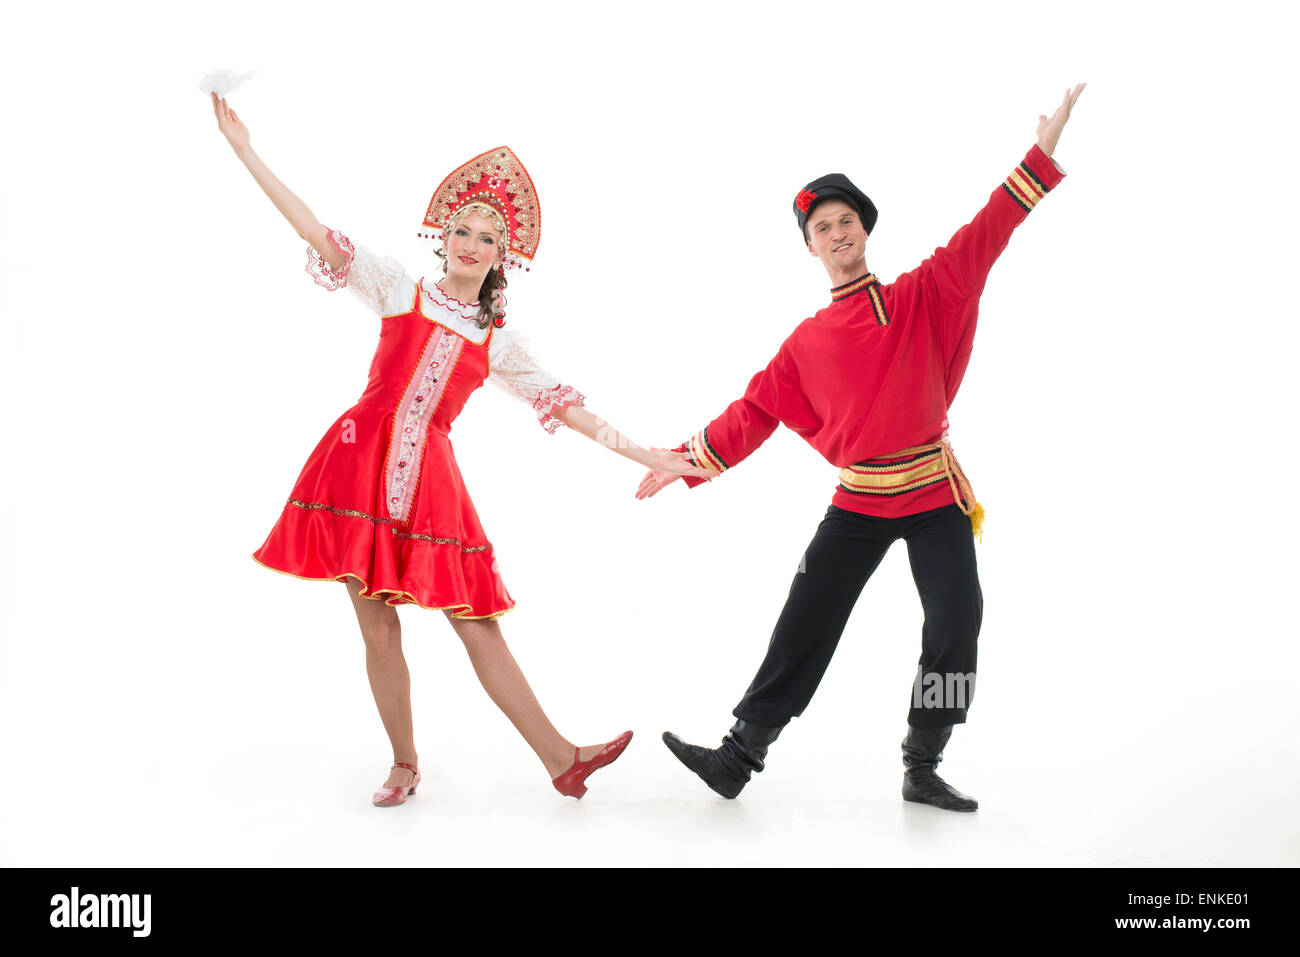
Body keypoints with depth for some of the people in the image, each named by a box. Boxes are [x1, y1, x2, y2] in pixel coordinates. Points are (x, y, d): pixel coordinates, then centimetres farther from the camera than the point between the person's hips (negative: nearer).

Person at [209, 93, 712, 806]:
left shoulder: (499, 340, 11)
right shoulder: (400, 290, 6)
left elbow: (564, 407, 11)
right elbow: (319, 234, 2)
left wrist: (645, 455, 6)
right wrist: (245, 151, -2)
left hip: (429, 479, 1)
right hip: (361, 462, -1)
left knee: (477, 625, -1)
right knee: (378, 629, 1)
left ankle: (560, 758, 5)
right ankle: (404, 765, 18)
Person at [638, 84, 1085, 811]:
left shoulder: (923, 299, 1)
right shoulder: (807, 342, 6)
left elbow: (980, 242, -10)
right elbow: (755, 412, 8)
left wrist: (1041, 153, -20)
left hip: (935, 493, 0)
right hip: (858, 500, 1)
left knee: (955, 622, -4)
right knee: (805, 624, -2)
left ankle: (923, 768, 12)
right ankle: (740, 756, 5)